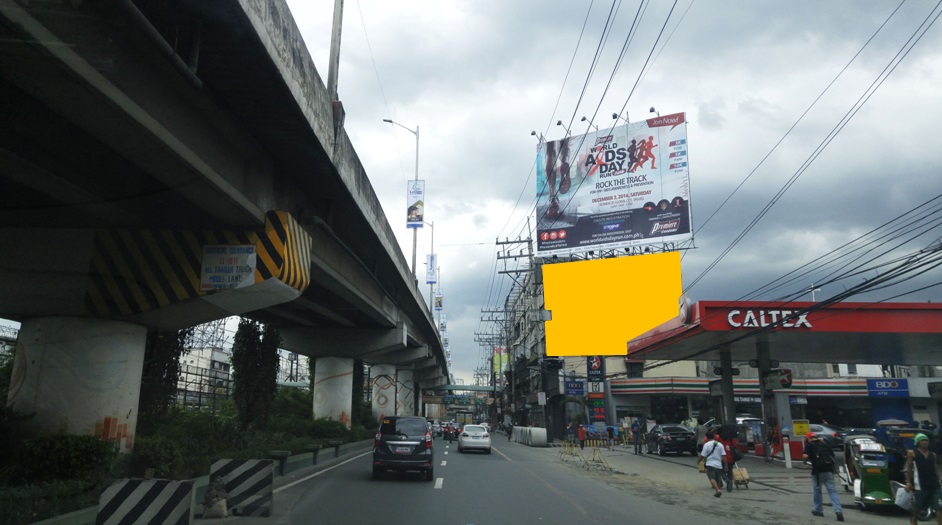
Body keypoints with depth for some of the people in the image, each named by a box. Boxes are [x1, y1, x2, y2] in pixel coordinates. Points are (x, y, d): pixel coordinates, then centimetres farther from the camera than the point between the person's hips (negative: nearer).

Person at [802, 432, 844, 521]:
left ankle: (818, 510, 24)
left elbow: (805, 456, -15)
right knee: (832, 491, 0)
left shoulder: (809, 445, 0)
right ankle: (839, 511, -15)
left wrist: (804, 461, 5)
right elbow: (833, 455, 21)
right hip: (829, 470, 4)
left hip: (818, 471, -4)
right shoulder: (825, 444, 18)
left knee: (817, 490, 14)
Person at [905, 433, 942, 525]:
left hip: (934, 484, 4)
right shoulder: (912, 453, 1)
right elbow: (909, 468, -1)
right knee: (919, 506, 9)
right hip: (920, 485, -4)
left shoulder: (933, 455, 13)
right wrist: (908, 482, -6)